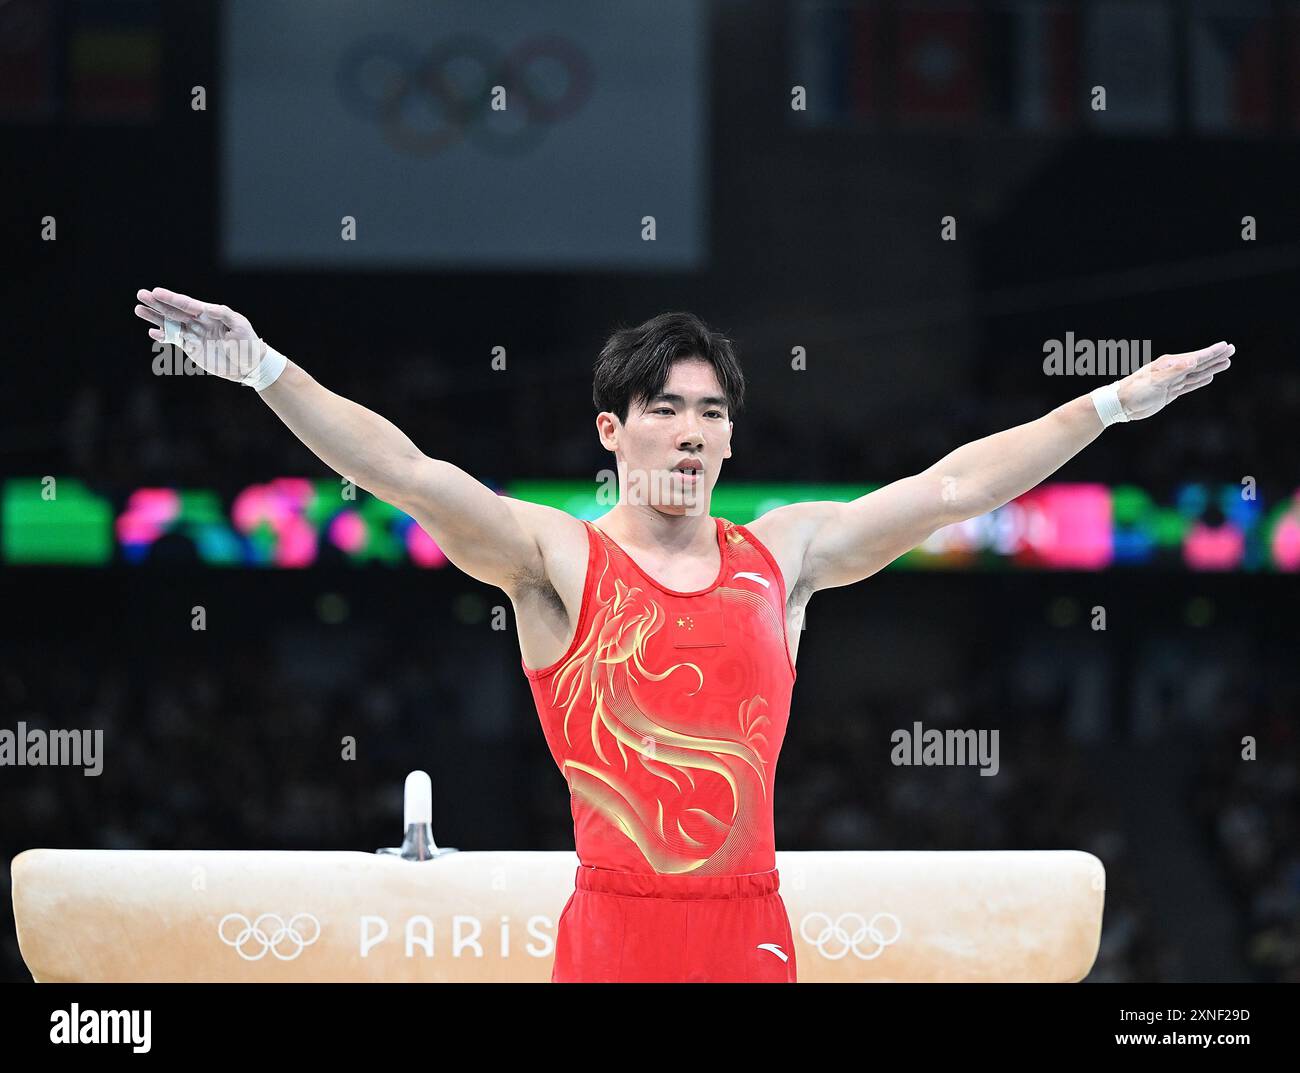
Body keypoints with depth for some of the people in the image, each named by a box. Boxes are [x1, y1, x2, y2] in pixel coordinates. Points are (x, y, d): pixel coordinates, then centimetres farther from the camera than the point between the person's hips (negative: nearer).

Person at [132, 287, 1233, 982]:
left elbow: (952, 486, 15)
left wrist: (1118, 400, 16)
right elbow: (408, 473, -10)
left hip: (752, 929, 3)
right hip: (613, 929, -3)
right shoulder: (557, 557, 0)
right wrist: (264, 370, -21)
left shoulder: (785, 550, 12)